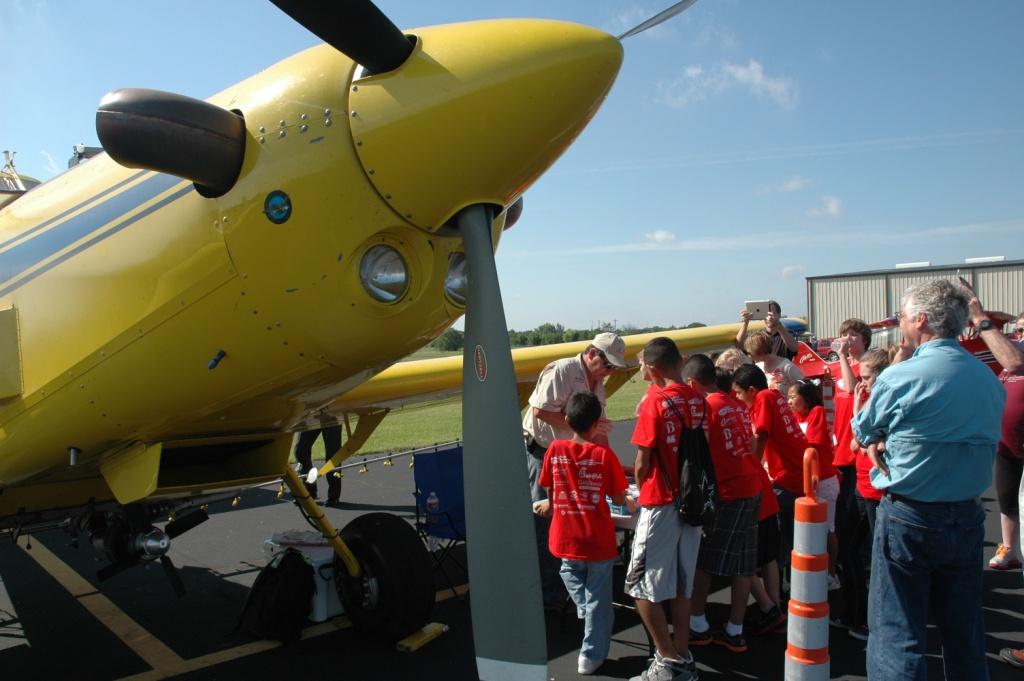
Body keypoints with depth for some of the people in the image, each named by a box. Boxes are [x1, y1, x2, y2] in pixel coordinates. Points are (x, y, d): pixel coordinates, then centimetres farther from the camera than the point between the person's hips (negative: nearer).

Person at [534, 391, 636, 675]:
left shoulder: (555, 449, -6)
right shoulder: (604, 454, -11)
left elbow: (551, 493, 4)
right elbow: (618, 498, -5)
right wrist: (629, 502, 18)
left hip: (566, 537, 2)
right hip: (598, 538, -1)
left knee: (570, 571, 34)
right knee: (597, 595, 13)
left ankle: (585, 609, 27)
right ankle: (591, 656, 23)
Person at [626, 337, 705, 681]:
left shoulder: (654, 402, -15)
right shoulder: (698, 399, 3)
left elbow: (642, 464, -12)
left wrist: (641, 490, 7)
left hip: (661, 503, -7)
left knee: (642, 587, 4)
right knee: (681, 584, 16)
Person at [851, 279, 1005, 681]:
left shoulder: (900, 377, -16)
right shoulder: (990, 380, 3)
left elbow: (862, 433, -4)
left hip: (909, 520, -6)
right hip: (968, 519, 6)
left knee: (897, 635, 3)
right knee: (965, 633, 18)